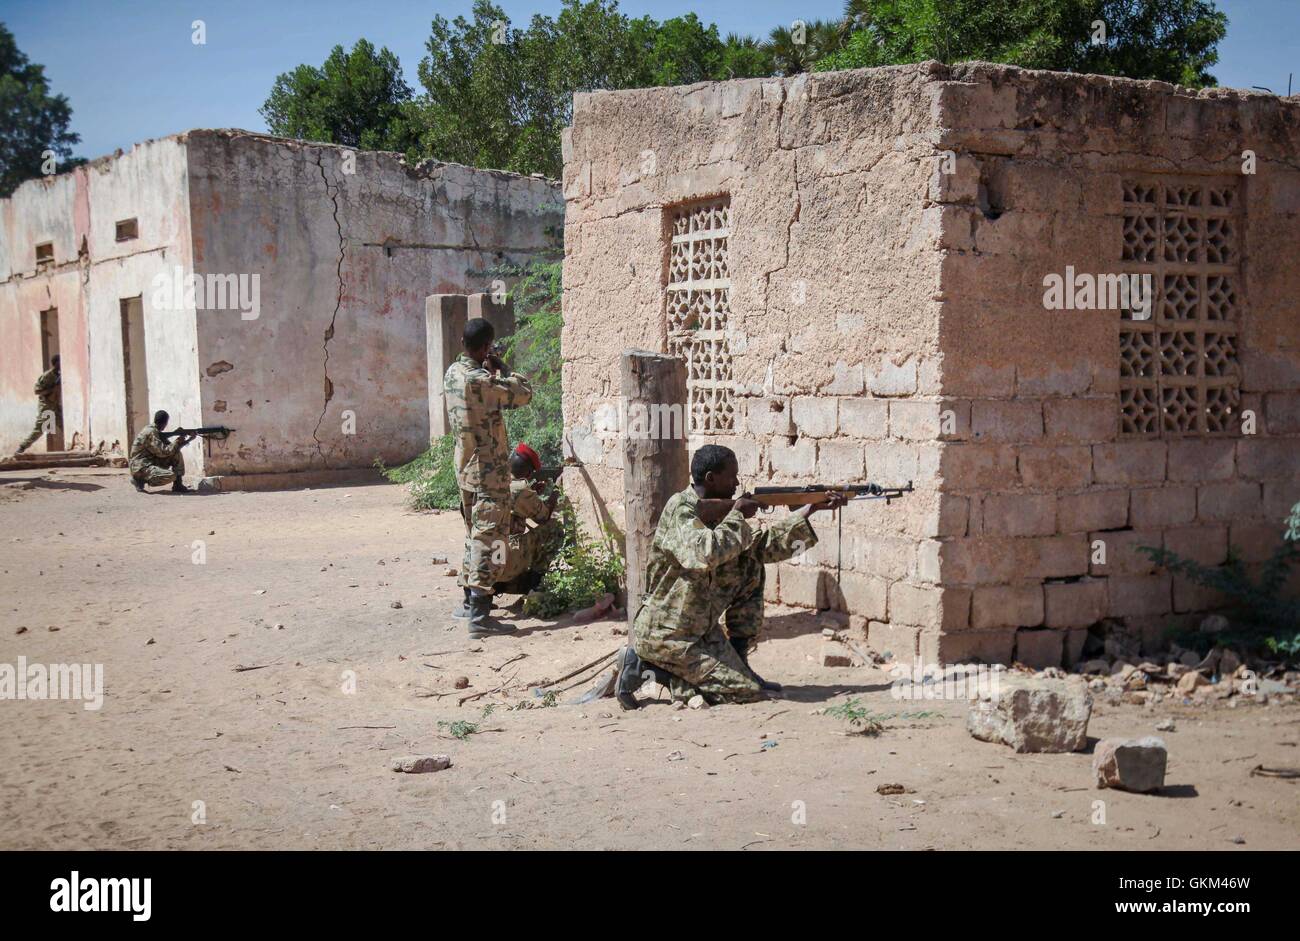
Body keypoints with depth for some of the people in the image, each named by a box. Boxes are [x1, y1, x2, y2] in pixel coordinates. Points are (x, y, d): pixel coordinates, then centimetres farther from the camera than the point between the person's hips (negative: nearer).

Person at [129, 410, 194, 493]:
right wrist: (177, 441, -12)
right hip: (141, 467, -10)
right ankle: (141, 479, -7)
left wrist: (188, 440, 2)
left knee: (177, 454, 2)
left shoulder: (157, 432, 11)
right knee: (171, 476, -28)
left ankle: (178, 485, 1)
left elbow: (170, 448, 10)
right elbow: (162, 452, -22)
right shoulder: (150, 432, -19)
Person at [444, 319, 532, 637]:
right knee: (489, 539, -7)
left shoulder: (452, 373, 4)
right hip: (489, 471, -9)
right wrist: (501, 368, -2)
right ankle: (479, 615, -11)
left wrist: (488, 372, 8)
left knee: (475, 534, 20)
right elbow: (524, 395, -12)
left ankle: (470, 600, 29)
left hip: (466, 466, 9)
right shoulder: (481, 381, -22)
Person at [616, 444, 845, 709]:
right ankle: (646, 665, -4)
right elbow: (707, 553, -35)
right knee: (747, 692, -9)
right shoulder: (680, 509, -18)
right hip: (665, 635, -9)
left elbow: (763, 545, 10)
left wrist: (811, 509, 5)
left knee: (751, 569, 7)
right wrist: (738, 516, -19)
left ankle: (738, 664, 11)